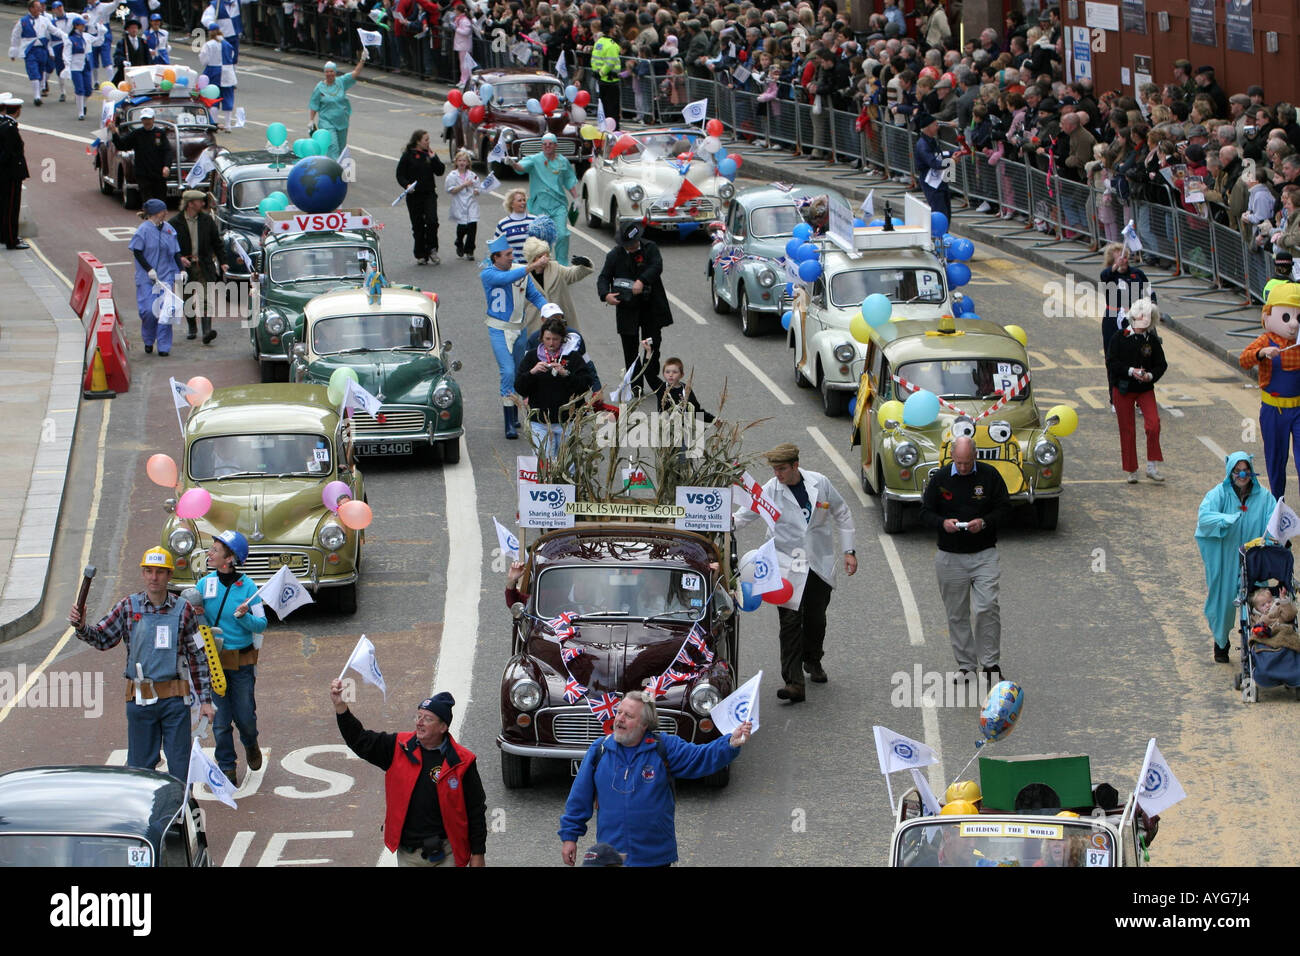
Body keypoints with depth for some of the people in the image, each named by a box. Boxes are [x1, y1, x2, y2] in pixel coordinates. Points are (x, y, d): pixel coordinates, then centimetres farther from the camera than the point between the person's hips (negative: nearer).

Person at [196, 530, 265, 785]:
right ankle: (226, 767, 17)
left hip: (242, 661, -1)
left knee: (244, 715, 6)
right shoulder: (204, 585, 0)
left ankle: (250, 743, 39)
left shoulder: (247, 586, -6)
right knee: (220, 719, 3)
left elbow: (261, 624, -5)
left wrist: (244, 616, -24)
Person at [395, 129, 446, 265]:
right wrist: (407, 185, -19)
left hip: (429, 194, 2)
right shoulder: (408, 156, -3)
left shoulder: (430, 154, 6)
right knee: (418, 225, 4)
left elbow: (440, 171, 2)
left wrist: (433, 158, -10)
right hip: (414, 196, -2)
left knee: (432, 220, -15)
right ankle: (420, 255, 13)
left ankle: (432, 249, 1)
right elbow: (400, 175, -2)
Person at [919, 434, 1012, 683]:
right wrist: (943, 523, -16)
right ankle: (965, 664, 19)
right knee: (956, 613, 7)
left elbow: (1005, 508, 3)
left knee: (988, 607, -11)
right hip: (950, 557, 1)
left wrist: (985, 522, -16)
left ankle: (991, 664, -1)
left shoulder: (989, 475, -1)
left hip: (984, 554, -1)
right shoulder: (940, 478, 0)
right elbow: (925, 511, 5)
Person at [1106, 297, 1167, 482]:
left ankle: (1152, 467, -8)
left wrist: (1150, 375, -16)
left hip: (1146, 388, 1)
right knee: (1126, 430, 4)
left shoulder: (1152, 340, 1)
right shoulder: (1120, 339, -4)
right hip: (1123, 389, -1)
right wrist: (1130, 371, -22)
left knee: (1153, 423, -18)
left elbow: (1161, 365, 4)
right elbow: (1111, 363, -9)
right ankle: (1132, 471, 15)